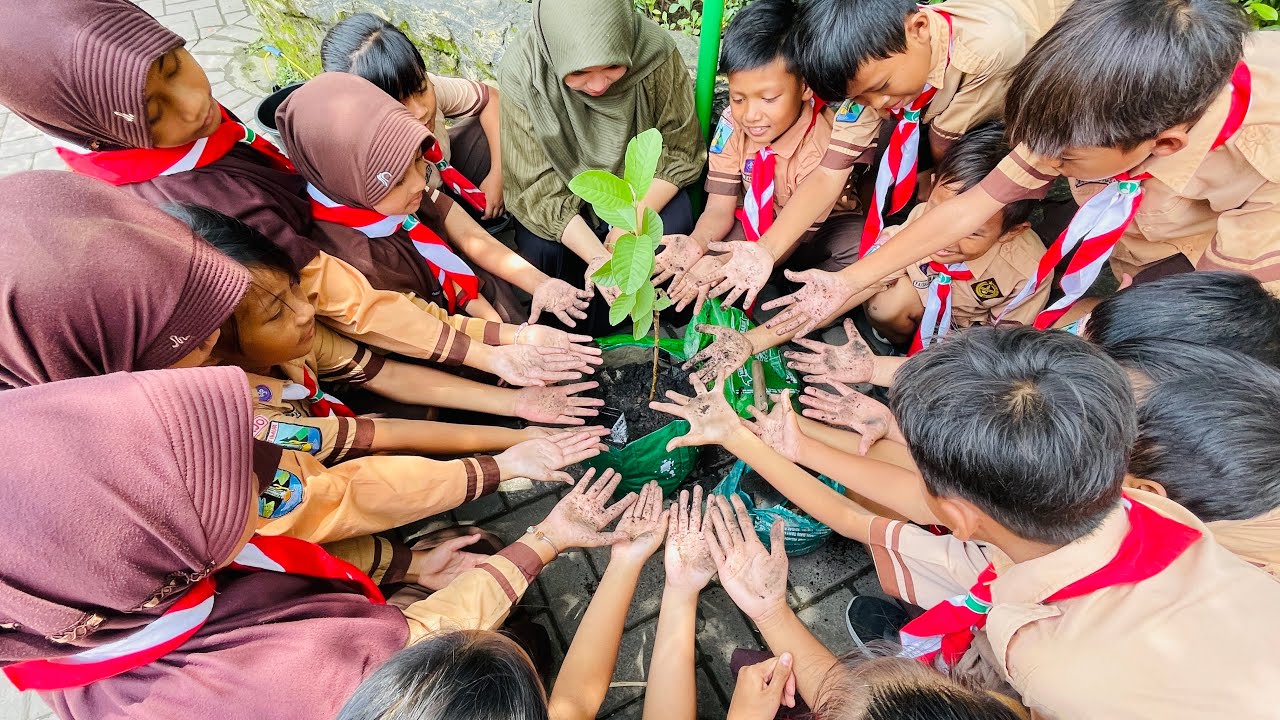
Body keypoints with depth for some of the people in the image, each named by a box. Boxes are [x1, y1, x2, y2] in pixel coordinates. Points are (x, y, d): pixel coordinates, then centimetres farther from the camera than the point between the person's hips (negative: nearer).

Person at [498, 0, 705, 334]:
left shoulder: (655, 52, -25)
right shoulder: (521, 71, -27)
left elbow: (681, 151, -13)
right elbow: (538, 187, -25)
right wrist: (597, 256, -40)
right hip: (566, 185, -1)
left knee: (673, 229, -25)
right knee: (540, 248, -27)